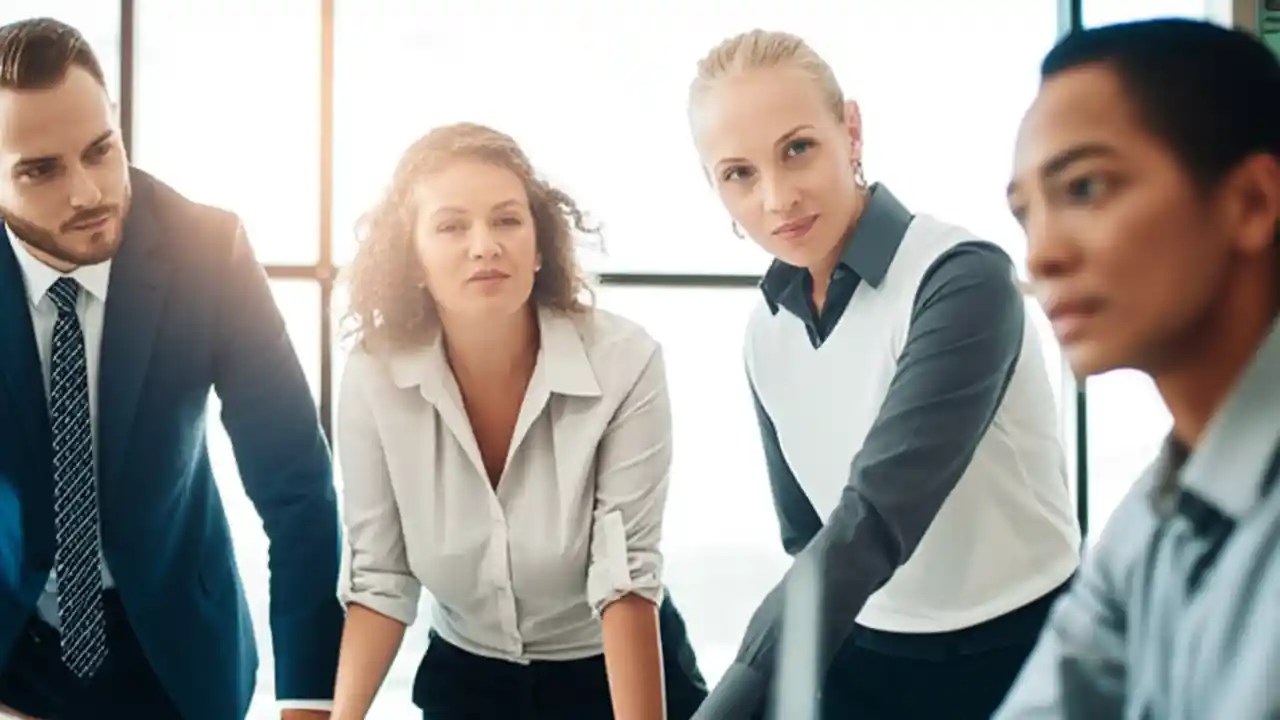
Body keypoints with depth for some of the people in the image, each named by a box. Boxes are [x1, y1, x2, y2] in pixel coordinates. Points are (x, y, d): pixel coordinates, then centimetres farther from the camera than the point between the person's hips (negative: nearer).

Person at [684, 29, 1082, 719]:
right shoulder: (767, 331, 0)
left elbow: (874, 522, -30)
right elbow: (806, 536, 9)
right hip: (859, 661, 5)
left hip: (1016, 656, -5)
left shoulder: (962, 280, -20)